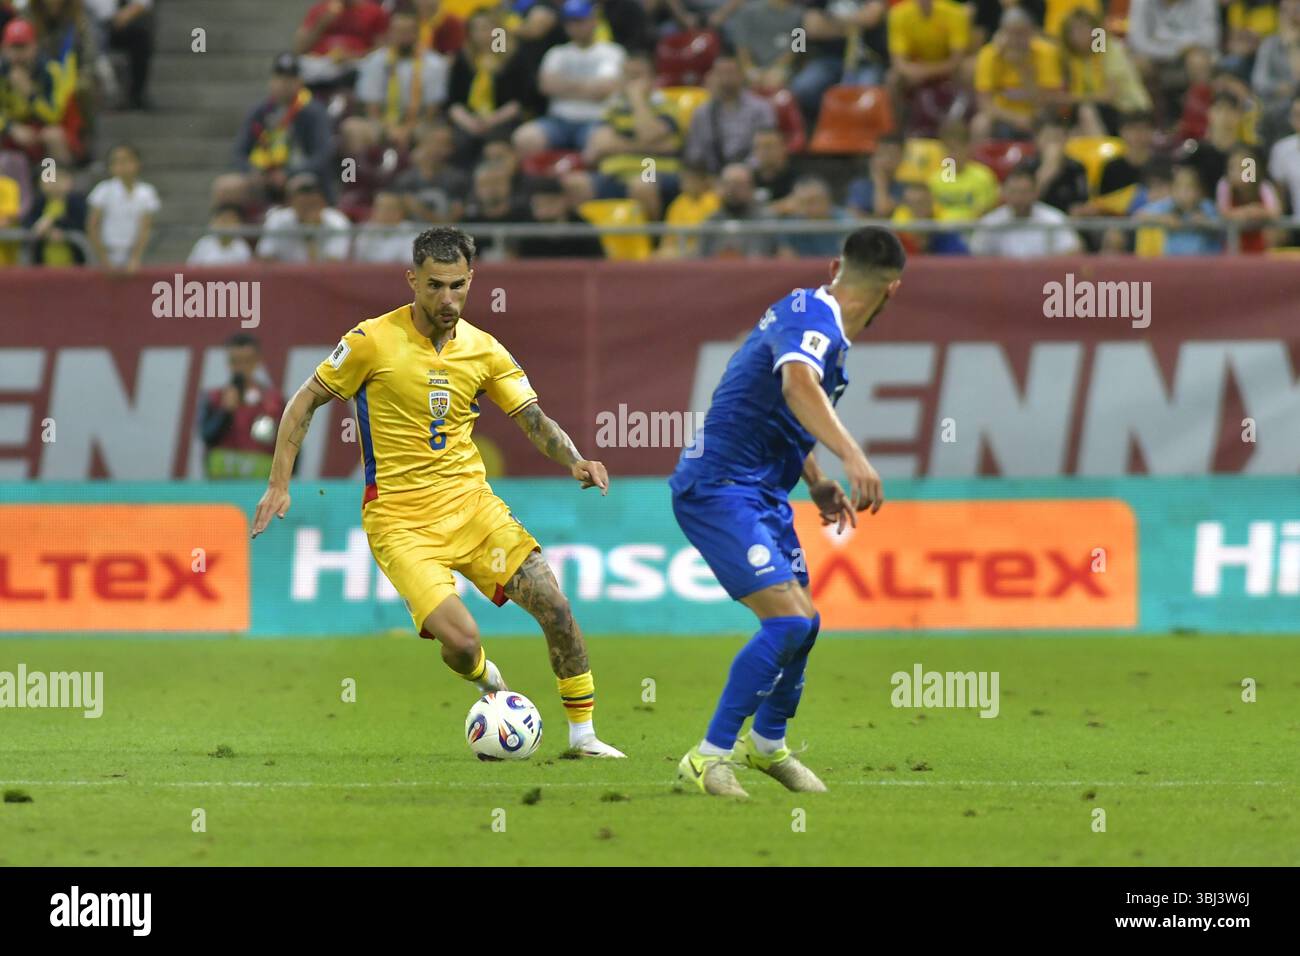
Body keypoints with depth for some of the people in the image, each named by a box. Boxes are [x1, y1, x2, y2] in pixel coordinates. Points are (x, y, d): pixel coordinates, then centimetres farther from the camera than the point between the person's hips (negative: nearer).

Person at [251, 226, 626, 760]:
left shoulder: (484, 350, 3)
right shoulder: (373, 342, -8)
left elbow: (534, 421, 4)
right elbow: (305, 402, 1)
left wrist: (574, 462, -16)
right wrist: (279, 485, -4)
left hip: (470, 502, 4)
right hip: (400, 519, -4)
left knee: (554, 607, -11)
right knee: (461, 641, -20)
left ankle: (582, 733, 6)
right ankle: (484, 678, 18)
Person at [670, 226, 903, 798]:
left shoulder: (808, 313, 13)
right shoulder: (813, 320, -18)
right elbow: (798, 385, -41)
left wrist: (817, 482, 25)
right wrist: (853, 456, -51)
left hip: (761, 492, 10)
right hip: (719, 489, -10)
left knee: (802, 623, 17)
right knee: (788, 621, -19)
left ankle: (766, 744, 39)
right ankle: (709, 758, -14)